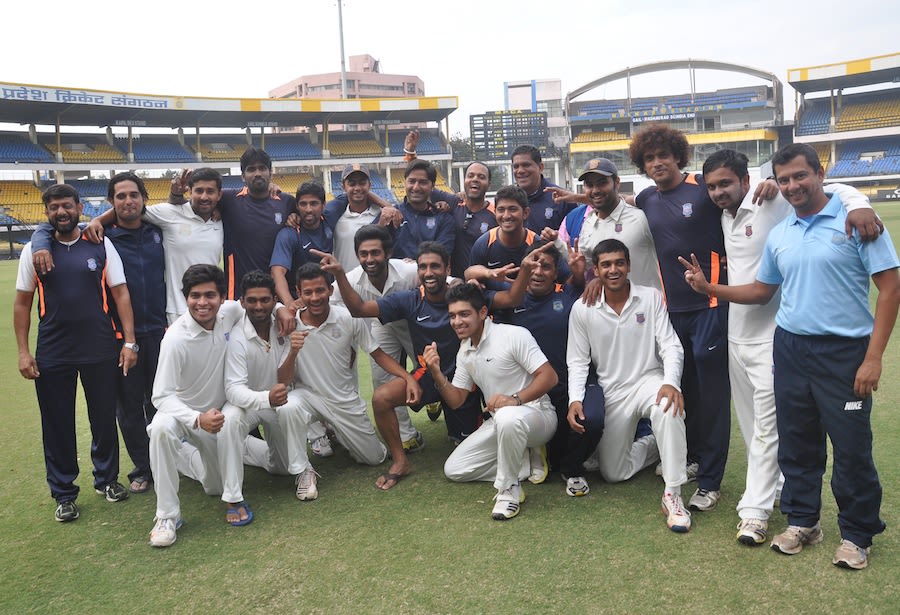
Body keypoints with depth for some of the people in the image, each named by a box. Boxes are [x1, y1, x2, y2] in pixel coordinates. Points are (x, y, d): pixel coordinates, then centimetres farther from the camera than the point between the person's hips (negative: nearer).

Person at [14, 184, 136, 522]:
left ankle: (106, 479, 30)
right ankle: (64, 494, 23)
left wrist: (129, 341, -8)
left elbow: (120, 294, -1)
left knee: (104, 418, 10)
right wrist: (23, 351, 0)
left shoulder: (101, 247, 1)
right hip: (52, 353, 1)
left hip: (100, 351, 0)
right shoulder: (34, 250, 3)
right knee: (57, 425, 8)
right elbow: (22, 303, 6)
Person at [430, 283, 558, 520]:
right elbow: (456, 400, 9)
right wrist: (437, 373, -8)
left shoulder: (514, 335, -15)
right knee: (453, 469, 0)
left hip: (536, 414, -8)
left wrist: (516, 399, -35)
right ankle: (526, 461, 4)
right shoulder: (464, 353, 8)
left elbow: (549, 376, -20)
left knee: (507, 418, -43)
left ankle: (509, 489, -21)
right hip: (499, 421, 8)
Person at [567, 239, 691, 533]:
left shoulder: (651, 297, -6)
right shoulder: (582, 309, -4)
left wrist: (671, 382, -28)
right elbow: (577, 360, 0)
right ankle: (655, 446, 34)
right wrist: (575, 399, -16)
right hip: (611, 392, 2)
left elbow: (670, 346, -8)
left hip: (650, 380, -2)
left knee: (668, 409, -40)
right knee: (614, 473, 4)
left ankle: (672, 495, -28)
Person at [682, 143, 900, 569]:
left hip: (843, 351, -5)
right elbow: (762, 291, 18)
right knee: (796, 443, 12)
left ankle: (857, 534, 22)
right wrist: (709, 288, 3)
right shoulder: (778, 235, 10)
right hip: (790, 348, 5)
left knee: (851, 447, 3)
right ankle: (802, 521, 29)